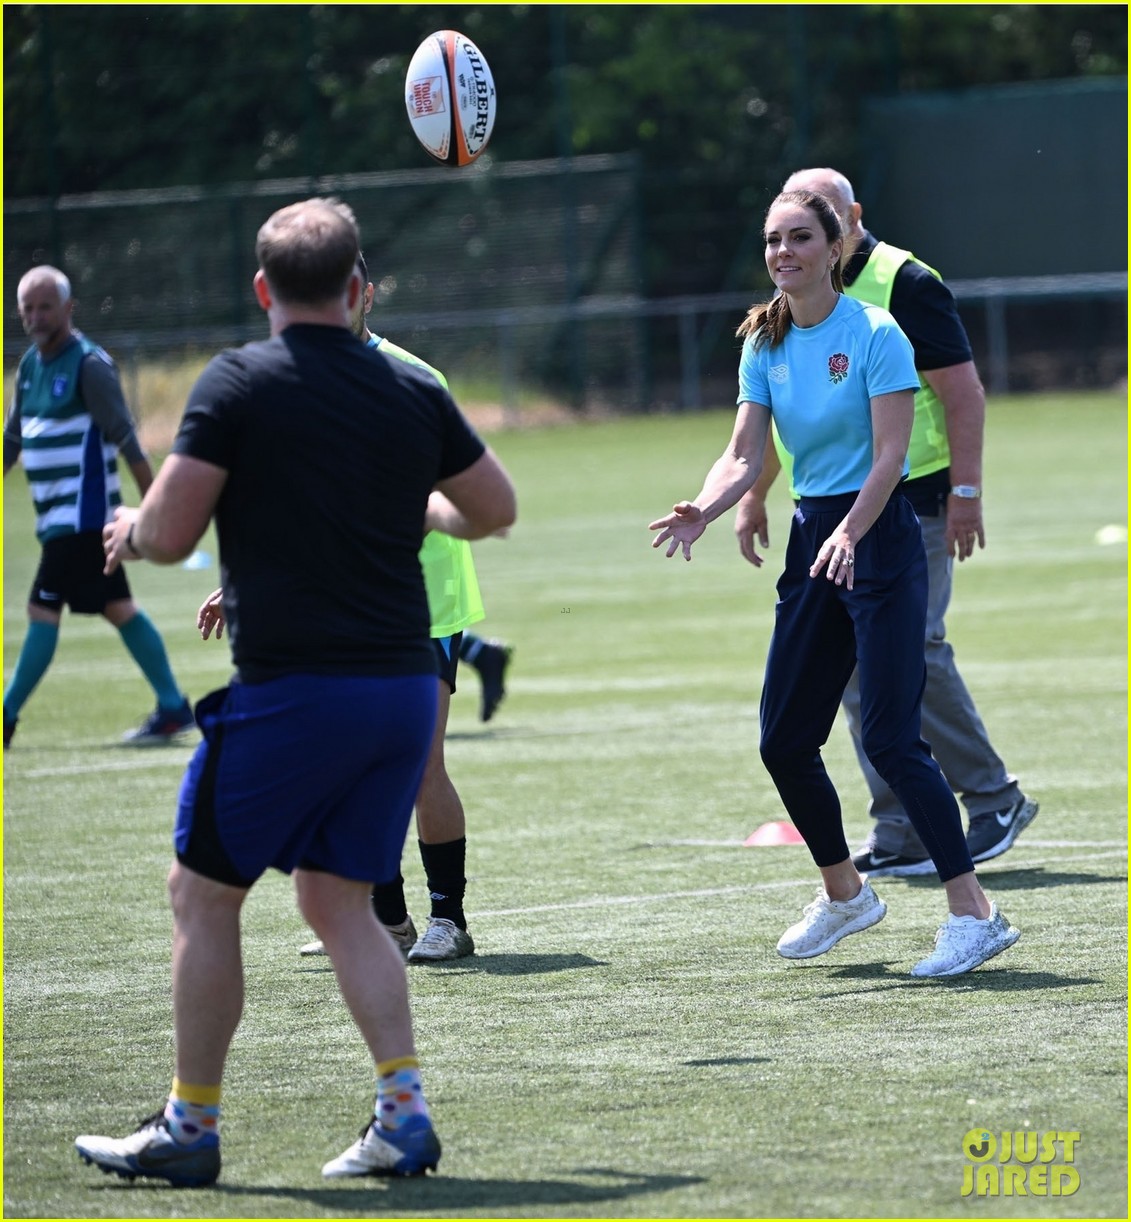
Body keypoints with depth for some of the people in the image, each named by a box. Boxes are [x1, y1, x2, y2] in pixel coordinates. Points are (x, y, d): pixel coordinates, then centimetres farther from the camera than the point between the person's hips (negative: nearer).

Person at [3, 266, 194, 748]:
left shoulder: (89, 365, -12)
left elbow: (126, 439, -13)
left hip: (82, 515, -9)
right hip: (54, 517, 9)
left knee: (43, 610, -9)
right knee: (117, 608, 11)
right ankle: (173, 706, 17)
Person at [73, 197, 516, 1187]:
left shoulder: (237, 383, -8)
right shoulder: (413, 393, 6)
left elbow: (168, 535, -11)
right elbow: (494, 510, 19)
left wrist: (130, 532, 12)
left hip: (290, 689, -5)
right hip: (405, 686, 5)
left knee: (203, 894, 8)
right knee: (338, 901, 15)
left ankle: (191, 1128, 11)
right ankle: (403, 1113, 2)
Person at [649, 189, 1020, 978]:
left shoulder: (875, 334, -11)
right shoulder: (765, 345, 8)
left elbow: (889, 454, -16)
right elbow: (746, 454, 4)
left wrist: (850, 533, -31)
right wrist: (703, 512, -16)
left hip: (878, 539, -7)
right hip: (813, 540, 7)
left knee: (891, 737, -14)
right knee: (783, 741, 9)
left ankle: (975, 913, -11)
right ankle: (845, 895, 29)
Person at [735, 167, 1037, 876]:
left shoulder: (903, 283, -9)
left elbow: (962, 390, -11)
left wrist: (966, 490, -17)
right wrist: (753, 495, 22)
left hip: (911, 501, -7)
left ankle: (995, 799, 5)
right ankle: (902, 835, 6)